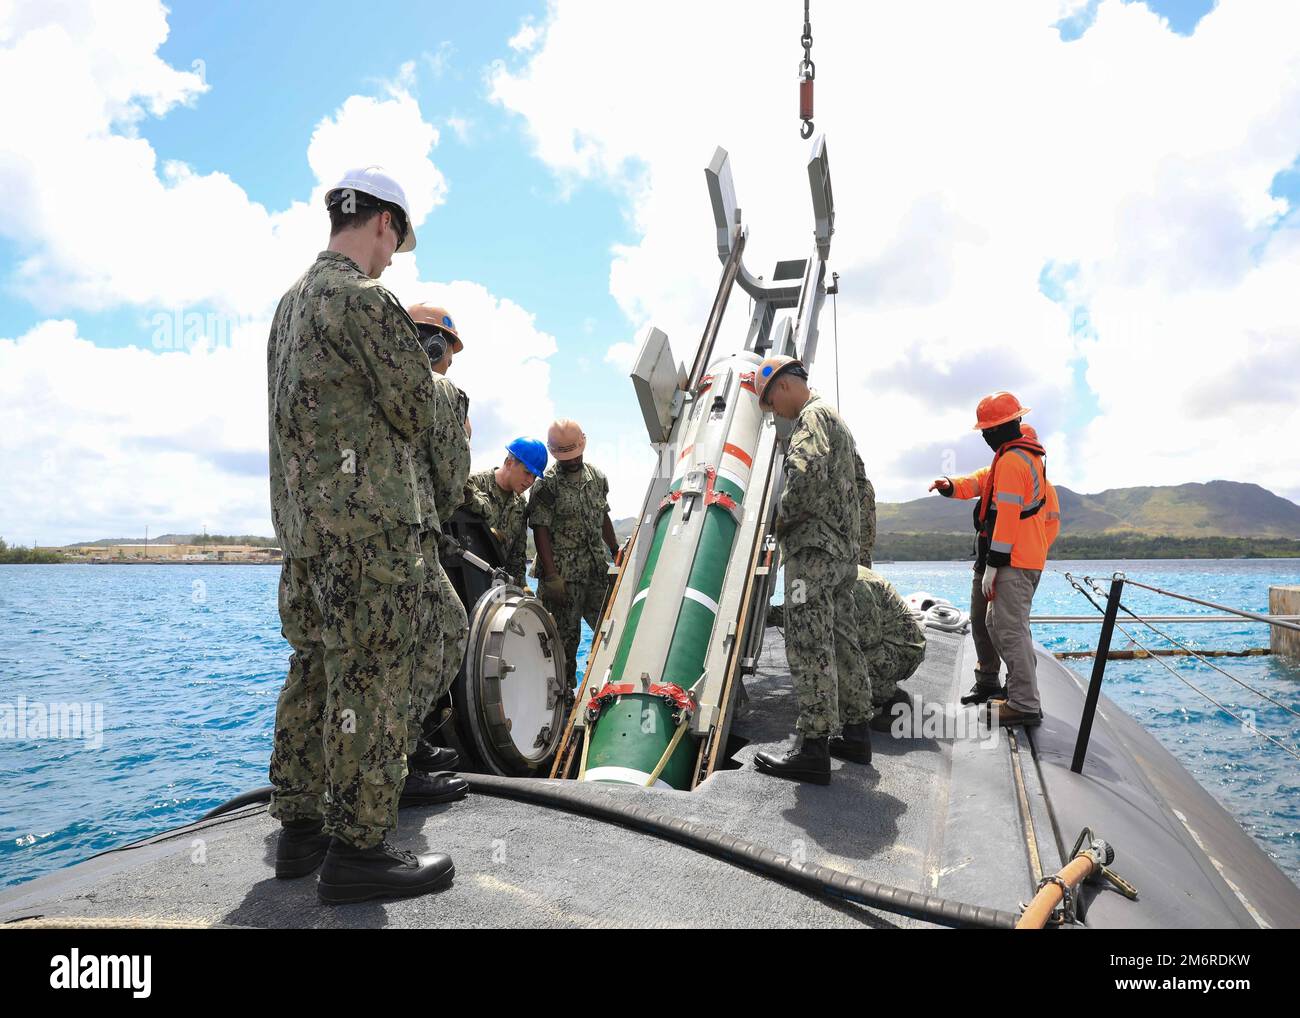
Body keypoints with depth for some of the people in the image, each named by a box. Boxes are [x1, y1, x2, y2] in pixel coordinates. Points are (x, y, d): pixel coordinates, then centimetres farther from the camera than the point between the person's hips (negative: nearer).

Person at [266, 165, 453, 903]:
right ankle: (357, 846, 4)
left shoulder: (292, 303, 19)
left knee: (316, 671, 14)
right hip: (367, 519, -10)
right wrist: (398, 429, 12)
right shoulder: (363, 298, -11)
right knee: (370, 678, -4)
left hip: (303, 520, 10)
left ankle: (301, 827, 24)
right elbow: (418, 412, -8)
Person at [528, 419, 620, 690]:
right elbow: (540, 530, -12)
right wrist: (551, 575, -18)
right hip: (564, 574, -5)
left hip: (597, 570, 6)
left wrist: (617, 554, 19)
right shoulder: (547, 484, -8)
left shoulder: (597, 477, 11)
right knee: (566, 637, 1)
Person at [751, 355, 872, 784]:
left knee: (809, 648, -9)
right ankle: (855, 733, 22)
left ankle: (813, 750, -7)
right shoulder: (834, 419, 24)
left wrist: (783, 518, -12)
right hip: (844, 550, 11)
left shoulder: (813, 416, -9)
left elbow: (806, 475, -28)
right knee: (842, 642, 14)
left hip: (815, 549, -11)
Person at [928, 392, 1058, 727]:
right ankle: (987, 684, 31)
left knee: (1009, 629, -11)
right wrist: (951, 486, -7)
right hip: (1030, 558, 11)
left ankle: (1025, 706, -9)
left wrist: (992, 566, -19)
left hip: (1012, 561, -11)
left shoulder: (1011, 460, -14)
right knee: (983, 620, 19)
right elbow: (982, 480, 14)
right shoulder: (1029, 456, 19)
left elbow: (1007, 517, -19)